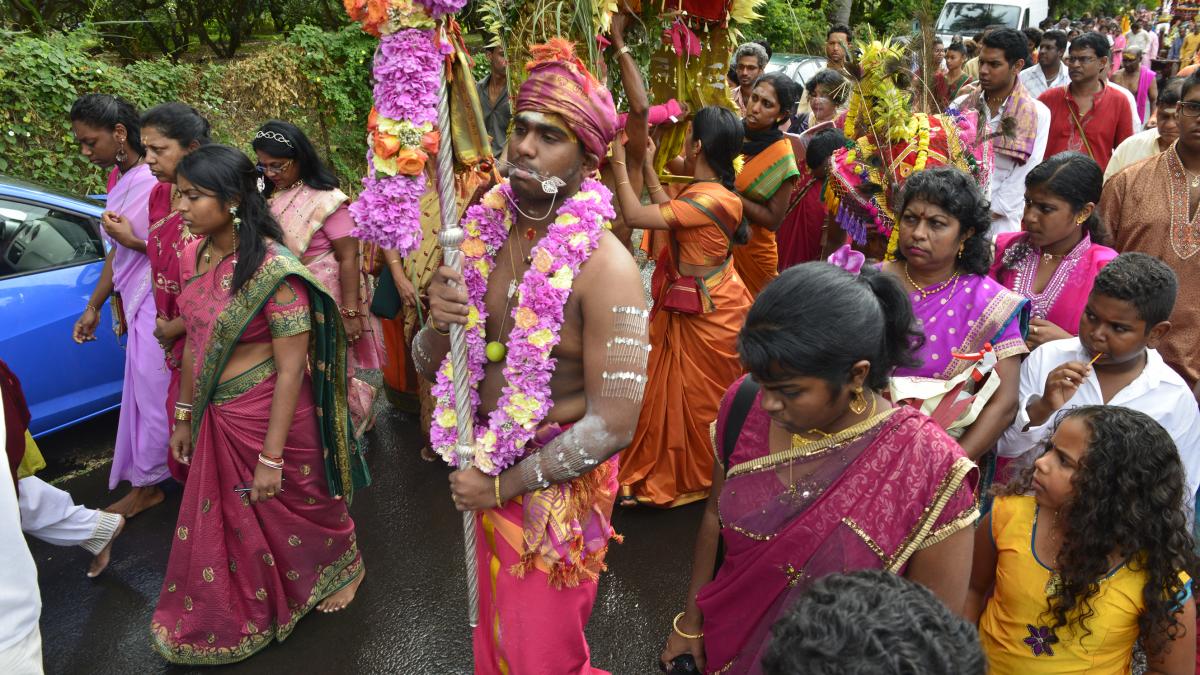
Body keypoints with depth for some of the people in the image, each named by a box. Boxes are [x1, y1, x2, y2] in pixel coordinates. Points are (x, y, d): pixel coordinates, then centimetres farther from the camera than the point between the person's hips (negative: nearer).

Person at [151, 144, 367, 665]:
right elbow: (194, 341, 9)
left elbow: (291, 369, -22)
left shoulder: (273, 269, -24)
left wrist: (272, 457, -20)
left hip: (269, 416, -7)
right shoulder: (194, 255, -1)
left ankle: (346, 567, 46)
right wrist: (185, 416, 13)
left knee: (292, 507, 16)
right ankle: (225, 623, 45)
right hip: (217, 418, 7)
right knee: (225, 519, 21)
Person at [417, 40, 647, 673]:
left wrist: (503, 484, -17)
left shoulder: (602, 265, -24)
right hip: (489, 461, 5)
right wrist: (439, 322, -21)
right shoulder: (484, 231, -5)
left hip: (558, 480, -5)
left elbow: (613, 425, -25)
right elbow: (428, 366, 2)